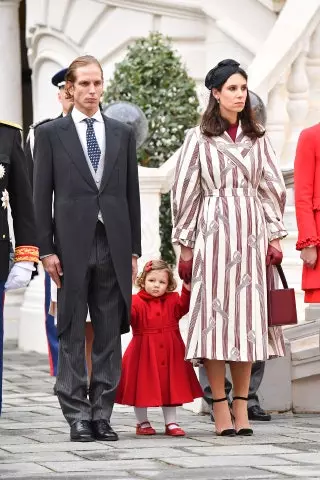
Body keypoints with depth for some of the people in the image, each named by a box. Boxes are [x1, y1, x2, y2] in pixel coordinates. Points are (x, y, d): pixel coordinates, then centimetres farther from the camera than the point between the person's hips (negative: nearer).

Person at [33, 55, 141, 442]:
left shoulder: (122, 134, 13)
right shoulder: (51, 134, 5)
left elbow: (131, 194, 13)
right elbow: (41, 196, 2)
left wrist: (134, 249, 7)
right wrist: (46, 249, -5)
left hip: (113, 246, 3)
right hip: (71, 246, -2)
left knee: (109, 335, 3)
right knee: (72, 335, -1)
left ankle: (102, 414, 8)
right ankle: (78, 417, 3)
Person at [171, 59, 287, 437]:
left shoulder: (257, 138, 12)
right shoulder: (199, 139, 4)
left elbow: (272, 188, 12)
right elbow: (185, 192, 3)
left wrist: (274, 236, 5)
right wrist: (185, 245, 0)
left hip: (251, 234, 3)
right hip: (213, 231, -3)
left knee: (247, 315, 1)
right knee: (214, 314, -5)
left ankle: (241, 406, 5)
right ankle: (220, 408, -1)